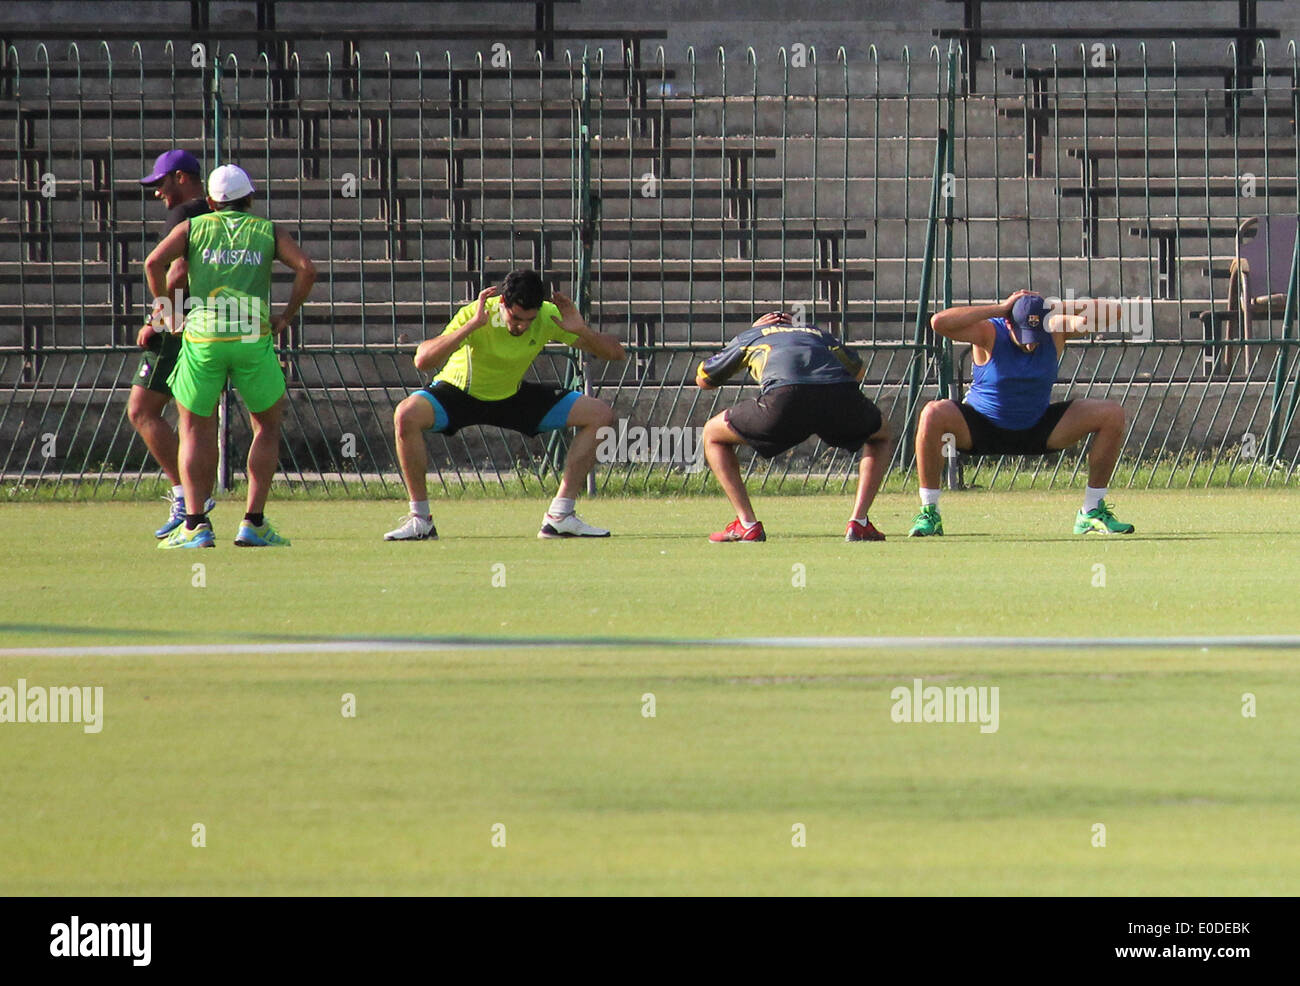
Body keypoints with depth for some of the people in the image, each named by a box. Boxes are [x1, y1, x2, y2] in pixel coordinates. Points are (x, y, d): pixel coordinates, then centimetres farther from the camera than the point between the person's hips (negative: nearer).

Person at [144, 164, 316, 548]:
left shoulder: (193, 228, 15)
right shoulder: (268, 232, 16)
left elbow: (154, 262, -2)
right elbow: (307, 269, 0)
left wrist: (166, 310, 9)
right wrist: (286, 316, 8)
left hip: (203, 339, 0)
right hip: (254, 339, 0)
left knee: (195, 429, 13)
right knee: (268, 426, 17)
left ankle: (195, 526, 0)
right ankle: (253, 523, 7)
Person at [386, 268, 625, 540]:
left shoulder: (548, 317, -19)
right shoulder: (474, 314, -29)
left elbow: (615, 353, -13)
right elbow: (423, 361, -42)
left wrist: (582, 331, -33)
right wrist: (473, 325, -49)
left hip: (513, 396, 4)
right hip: (460, 393, -4)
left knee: (600, 415, -10)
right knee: (407, 415, -36)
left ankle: (559, 517, -5)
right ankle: (420, 521, -22)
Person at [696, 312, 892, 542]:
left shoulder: (749, 337, 34)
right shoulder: (818, 333, 39)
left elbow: (702, 380, 49)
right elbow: (858, 370, 57)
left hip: (787, 396, -2)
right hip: (843, 394, 2)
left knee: (713, 435, 23)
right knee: (880, 435, 35)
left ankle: (747, 525, 10)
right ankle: (859, 523, 17)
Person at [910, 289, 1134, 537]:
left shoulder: (1055, 329, -11)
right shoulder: (989, 333, -20)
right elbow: (939, 322, -35)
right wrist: (999, 309, -33)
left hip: (1037, 429, 3)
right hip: (982, 428, -3)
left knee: (1113, 415, -11)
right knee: (933, 415, -34)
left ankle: (1092, 512, -2)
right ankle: (928, 513, -24)